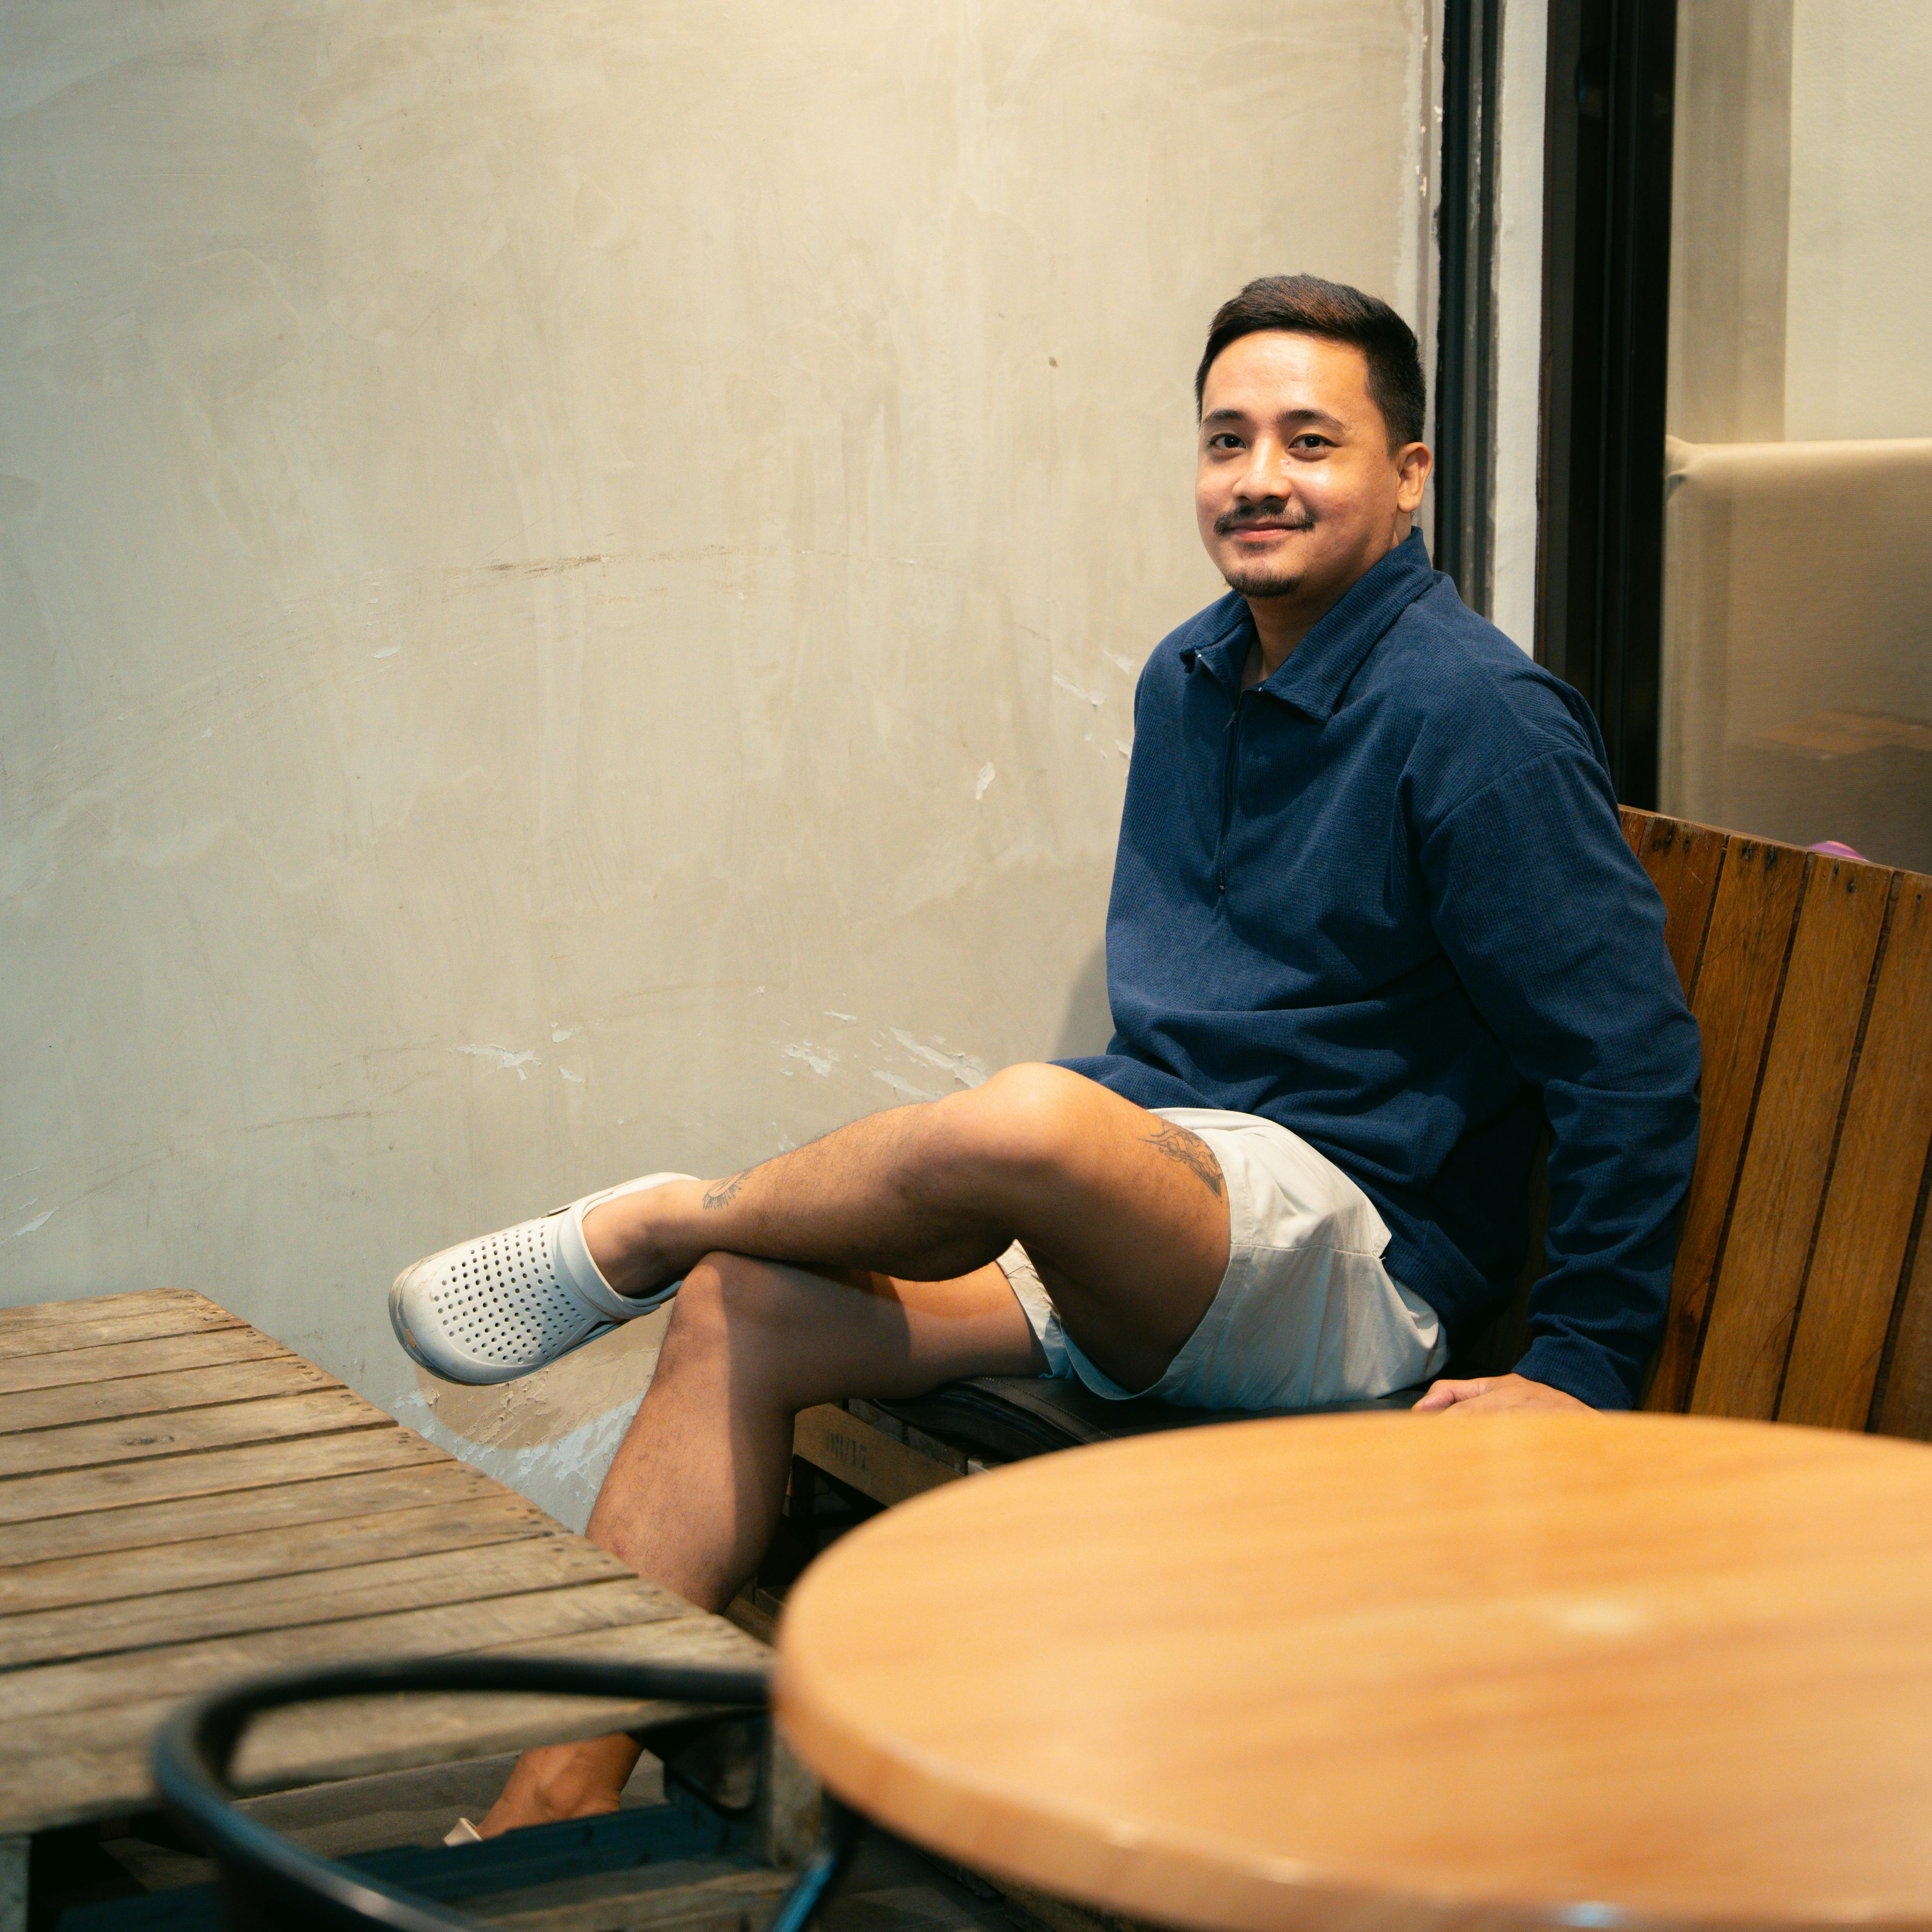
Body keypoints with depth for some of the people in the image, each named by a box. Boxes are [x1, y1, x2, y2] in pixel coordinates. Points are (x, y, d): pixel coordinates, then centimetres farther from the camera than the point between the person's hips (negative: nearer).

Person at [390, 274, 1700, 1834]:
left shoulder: (1477, 715, -13)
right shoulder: (1188, 681, 12)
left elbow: (1636, 1059, -13)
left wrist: (1585, 1374, -13)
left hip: (1355, 1269, -8)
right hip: (1144, 1256, 8)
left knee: (1022, 1126, -37)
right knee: (746, 1314, -11)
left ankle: (650, 1226, -9)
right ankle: (556, 1809, -11)